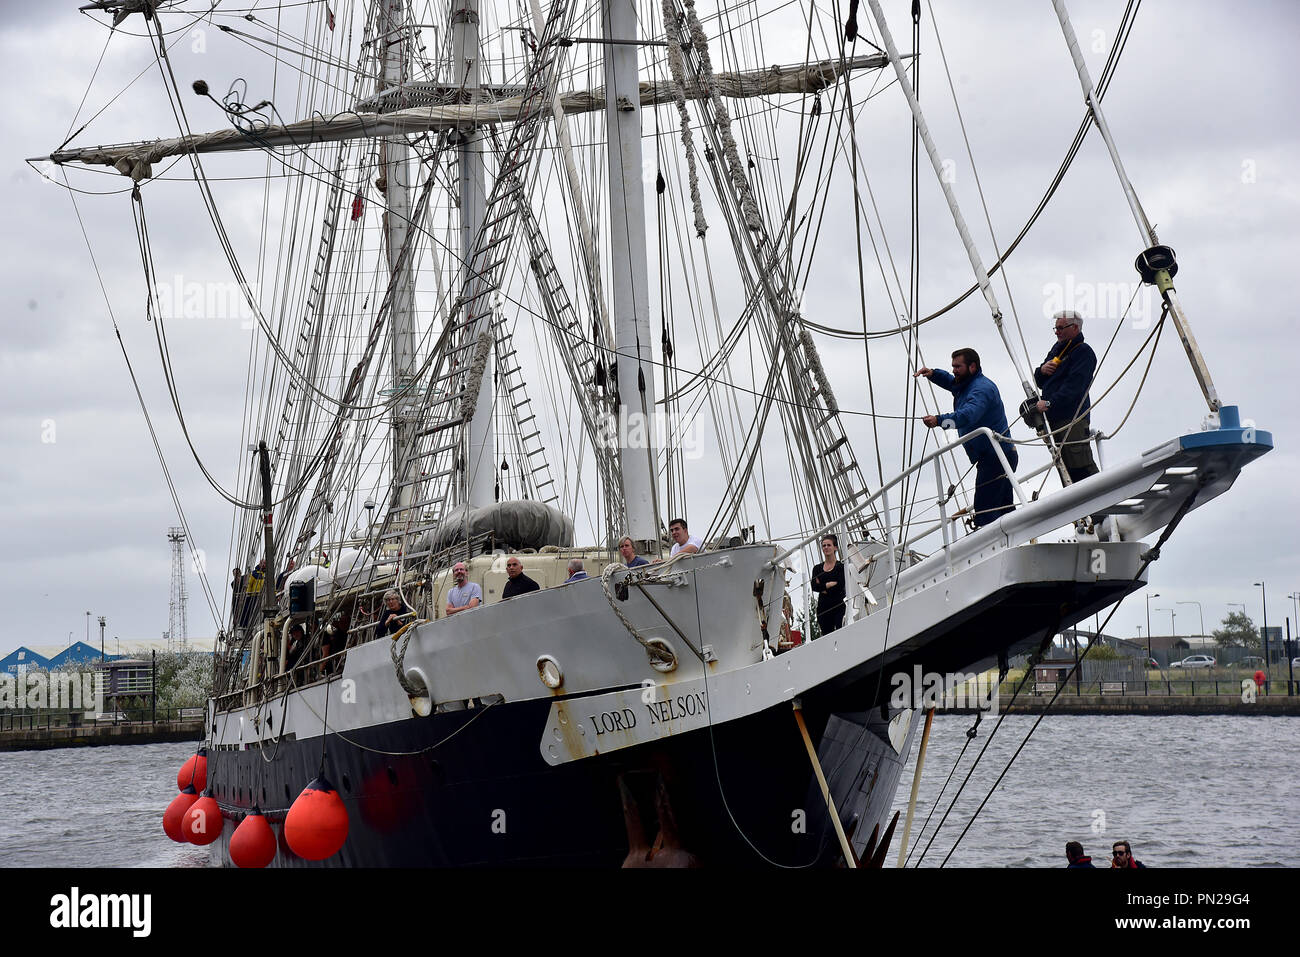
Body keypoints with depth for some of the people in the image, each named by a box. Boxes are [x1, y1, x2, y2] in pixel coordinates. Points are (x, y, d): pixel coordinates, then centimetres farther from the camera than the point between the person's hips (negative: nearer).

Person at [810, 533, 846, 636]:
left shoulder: (841, 566, 2)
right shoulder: (818, 568, 13)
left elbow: (840, 586, -11)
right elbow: (814, 587, -1)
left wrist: (823, 587, -4)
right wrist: (830, 584, -11)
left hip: (838, 607, -4)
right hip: (823, 607, 4)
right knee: (826, 634, 2)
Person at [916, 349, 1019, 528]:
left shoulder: (981, 389, -19)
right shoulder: (966, 384, 16)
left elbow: (968, 414, -37)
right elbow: (951, 382, 37)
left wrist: (939, 420, -50)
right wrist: (933, 374, 16)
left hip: (994, 457, -11)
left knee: (985, 509, -16)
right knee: (1004, 510, 19)